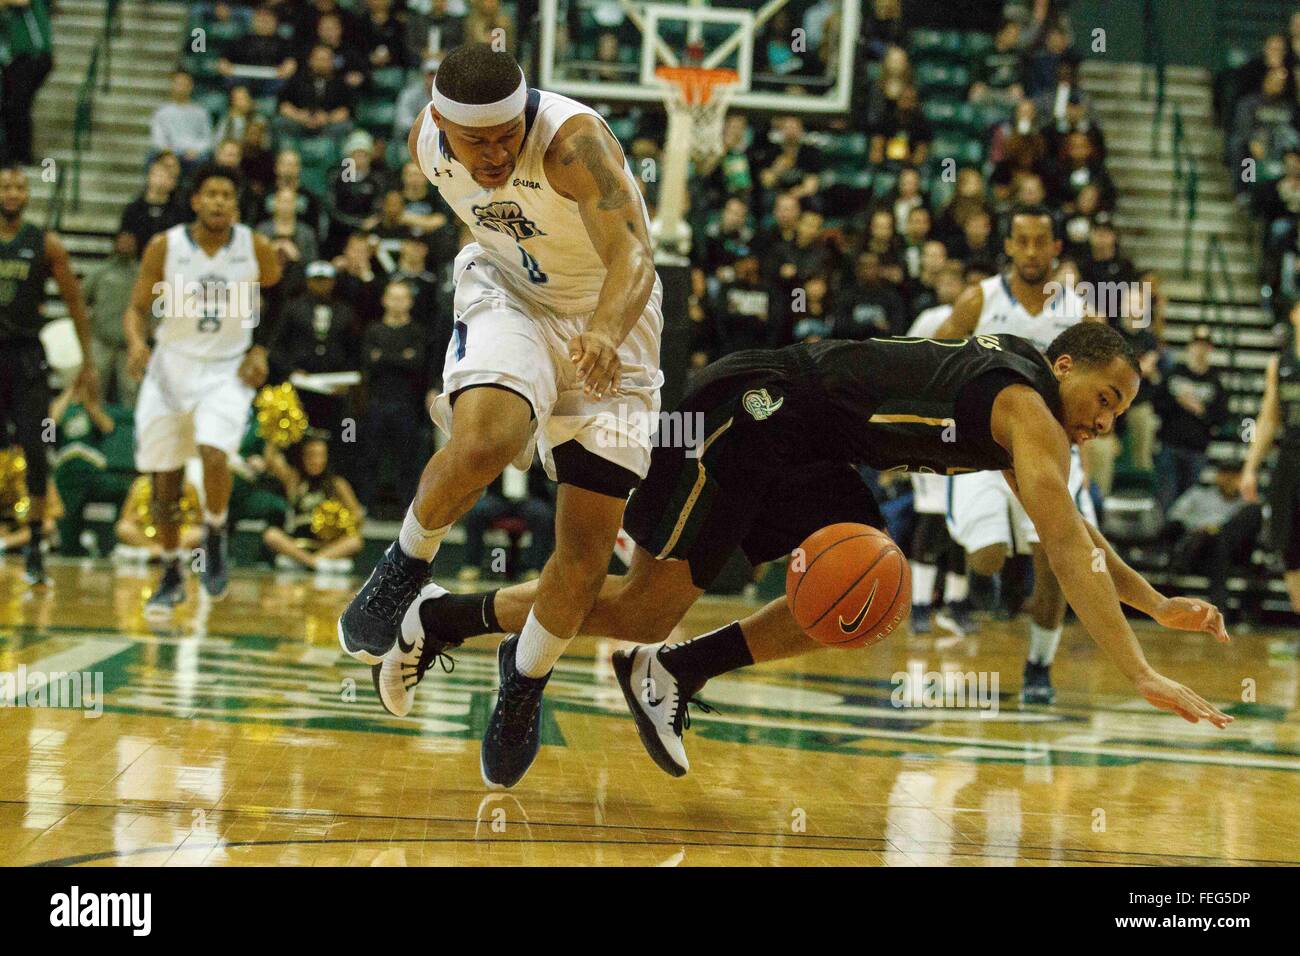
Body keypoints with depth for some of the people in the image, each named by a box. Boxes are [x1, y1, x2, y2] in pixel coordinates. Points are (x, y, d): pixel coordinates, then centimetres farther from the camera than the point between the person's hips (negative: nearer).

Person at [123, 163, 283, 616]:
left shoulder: (257, 249, -9)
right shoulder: (164, 247, -10)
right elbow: (138, 308, -2)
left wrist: (260, 349, -2)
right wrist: (136, 342, -23)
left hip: (227, 371, -1)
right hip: (171, 366, 1)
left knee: (213, 454, -27)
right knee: (164, 484, 5)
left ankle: (215, 541, 0)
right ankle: (171, 578, 23)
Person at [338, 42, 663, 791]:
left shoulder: (574, 140, -32)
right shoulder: (427, 141, -15)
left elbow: (634, 259, -44)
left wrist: (606, 333, -63)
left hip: (607, 318, -2)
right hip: (508, 293, 2)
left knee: (588, 552, -5)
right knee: (483, 439, -34)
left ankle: (526, 680, 22)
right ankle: (405, 567, -6)